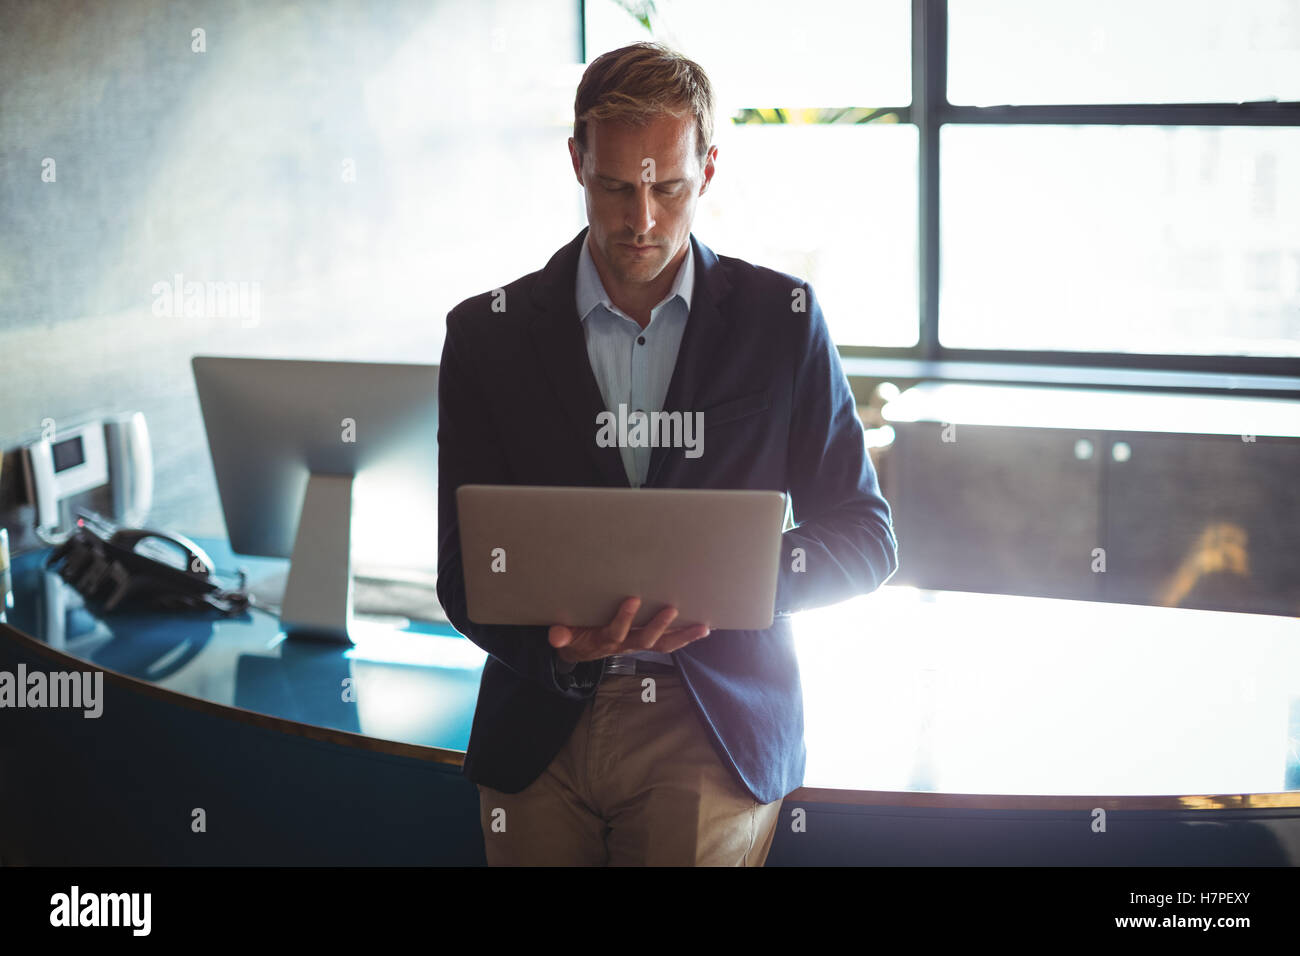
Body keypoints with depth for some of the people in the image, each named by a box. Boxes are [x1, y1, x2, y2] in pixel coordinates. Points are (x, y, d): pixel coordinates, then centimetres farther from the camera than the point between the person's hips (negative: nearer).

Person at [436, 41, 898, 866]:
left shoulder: (783, 318, 3)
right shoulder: (487, 334, 4)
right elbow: (465, 568, 2)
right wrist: (551, 638, -20)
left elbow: (866, 537, 4)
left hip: (717, 737, -1)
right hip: (540, 733, 1)